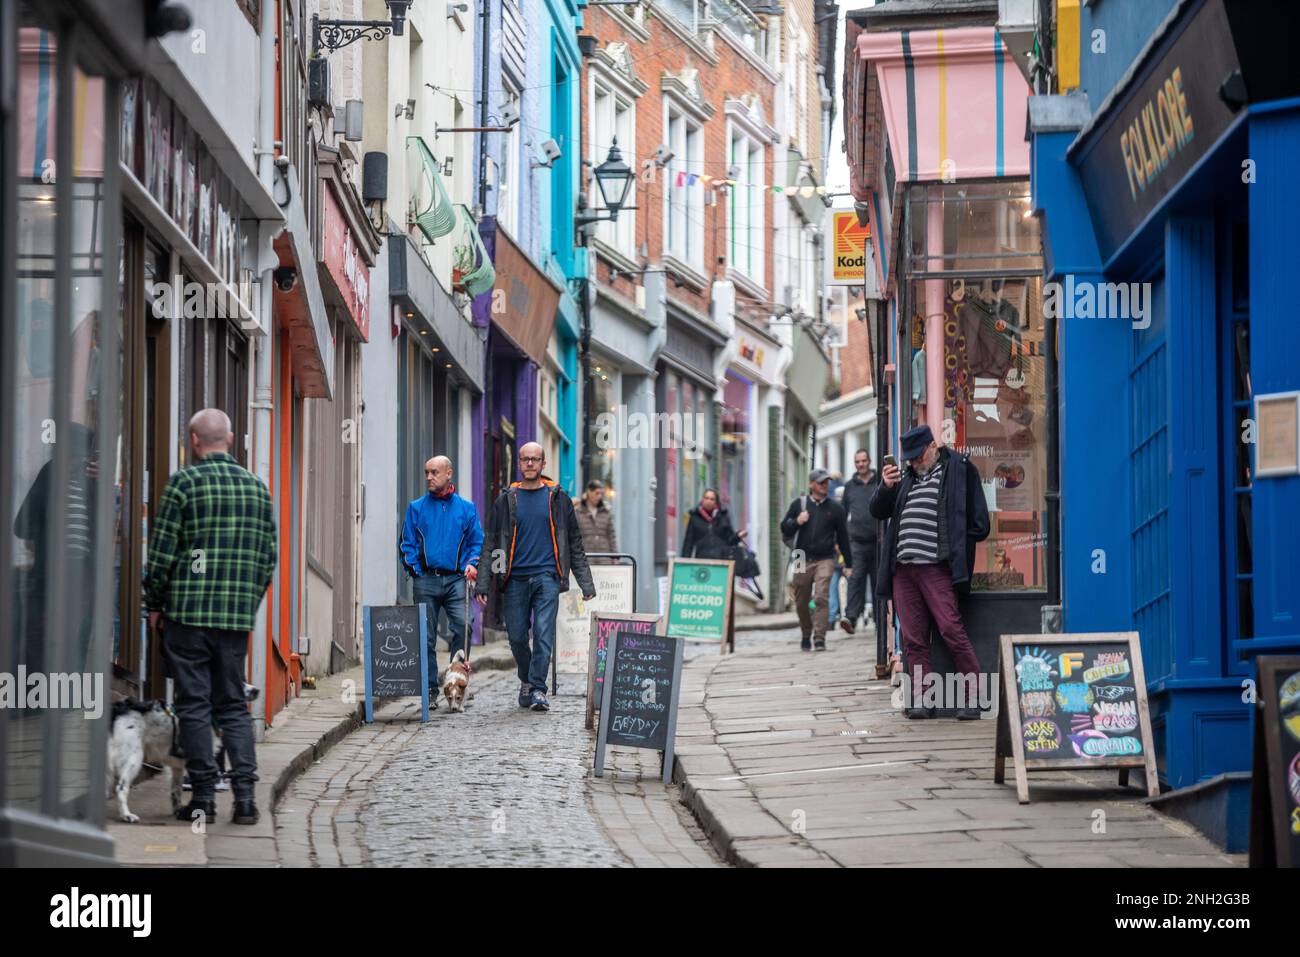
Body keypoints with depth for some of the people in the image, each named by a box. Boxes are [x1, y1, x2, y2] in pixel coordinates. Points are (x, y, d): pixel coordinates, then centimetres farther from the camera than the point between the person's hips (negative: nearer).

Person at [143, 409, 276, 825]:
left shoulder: (183, 483, -6)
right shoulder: (257, 486, 9)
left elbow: (161, 552, -7)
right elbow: (268, 557, 12)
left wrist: (154, 605, 4)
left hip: (188, 609, -4)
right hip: (238, 615, 4)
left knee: (194, 703, 1)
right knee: (233, 704, 10)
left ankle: (203, 796, 0)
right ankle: (244, 793, -1)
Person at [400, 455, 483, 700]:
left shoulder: (466, 508, 12)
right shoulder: (416, 508, 10)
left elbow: (476, 541, 14)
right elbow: (408, 544, 9)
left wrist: (472, 564, -3)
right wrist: (414, 568, -4)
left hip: (455, 579, 0)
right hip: (426, 580, 0)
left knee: (461, 626, -17)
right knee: (426, 636, 1)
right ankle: (430, 688, 7)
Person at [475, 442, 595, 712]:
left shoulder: (557, 499, 9)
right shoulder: (506, 500, 9)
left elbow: (575, 543, 13)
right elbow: (492, 545, 10)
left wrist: (586, 583, 10)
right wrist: (482, 584, 3)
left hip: (547, 577, -1)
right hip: (515, 579, 1)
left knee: (544, 634, -12)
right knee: (517, 637, 6)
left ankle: (537, 689, -9)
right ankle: (526, 681, 27)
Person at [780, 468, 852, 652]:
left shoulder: (834, 508, 9)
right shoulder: (799, 504, 9)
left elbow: (843, 537, 13)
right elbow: (784, 529, 10)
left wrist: (848, 564, 13)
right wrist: (797, 522, -11)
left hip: (824, 560, -1)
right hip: (802, 559, 1)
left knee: (821, 598, -17)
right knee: (801, 602, 7)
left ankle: (819, 638, -17)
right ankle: (806, 635, 27)